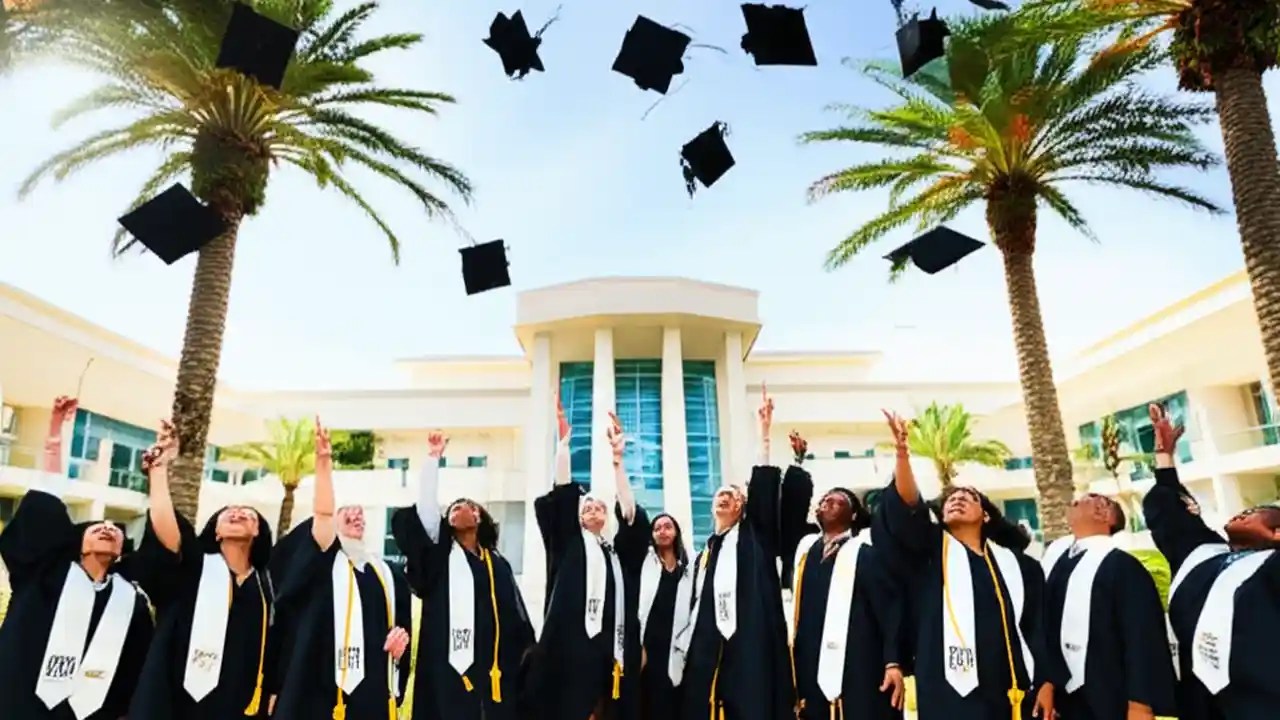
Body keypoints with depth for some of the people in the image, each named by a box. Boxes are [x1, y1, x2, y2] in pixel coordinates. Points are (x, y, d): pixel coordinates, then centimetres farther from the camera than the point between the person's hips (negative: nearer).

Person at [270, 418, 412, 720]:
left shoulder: (388, 573, 21)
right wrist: (323, 462, -23)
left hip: (374, 690, 4)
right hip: (321, 686, -4)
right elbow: (321, 513, -11)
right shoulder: (321, 558, 7)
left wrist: (402, 636, 0)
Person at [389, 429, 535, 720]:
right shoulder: (439, 552, 10)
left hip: (492, 671, 2)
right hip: (447, 667, -2)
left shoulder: (498, 564, 14)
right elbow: (425, 507, -4)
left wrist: (527, 659, 5)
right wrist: (433, 457, -6)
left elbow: (517, 619, 12)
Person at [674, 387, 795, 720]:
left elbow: (764, 487, -2)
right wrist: (685, 645, 11)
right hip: (708, 645, 5)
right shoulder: (706, 551, 23)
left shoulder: (755, 536, 10)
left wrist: (764, 432, -9)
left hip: (749, 640, -5)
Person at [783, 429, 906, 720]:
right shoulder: (804, 547, 16)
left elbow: (890, 608, -4)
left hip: (857, 674, -4)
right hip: (811, 673, 5)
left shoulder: (866, 553, 3)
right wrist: (798, 460, 19)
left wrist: (893, 662, -15)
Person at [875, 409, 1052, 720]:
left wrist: (1045, 682, 3)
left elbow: (1037, 627, 14)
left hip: (1011, 689, 2)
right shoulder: (931, 550, 10)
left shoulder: (1015, 563, 17)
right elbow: (908, 507, -9)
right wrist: (902, 451, -23)